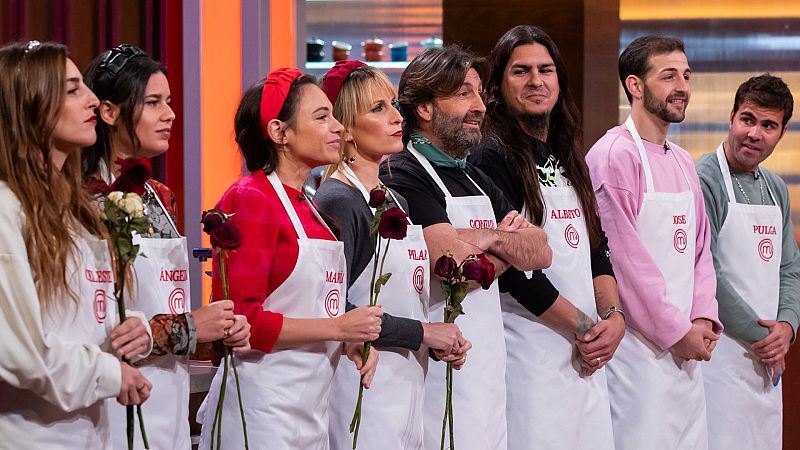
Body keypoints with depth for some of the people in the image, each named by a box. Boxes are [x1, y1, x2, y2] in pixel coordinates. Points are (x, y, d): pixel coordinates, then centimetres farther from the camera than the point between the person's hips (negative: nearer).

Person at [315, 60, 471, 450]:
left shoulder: (394, 199, 14)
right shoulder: (338, 202, -12)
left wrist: (440, 341, 3)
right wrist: (422, 332, -14)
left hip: (408, 384, 8)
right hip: (362, 387, -8)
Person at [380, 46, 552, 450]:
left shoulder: (477, 181, 18)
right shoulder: (403, 177, -10)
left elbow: (540, 253, 10)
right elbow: (459, 267, -20)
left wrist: (490, 238, -9)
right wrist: (510, 243, 0)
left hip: (490, 367, 8)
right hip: (442, 367, -8)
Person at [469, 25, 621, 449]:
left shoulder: (568, 157, 15)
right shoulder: (492, 158, -9)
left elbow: (597, 248, 15)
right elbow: (513, 268, -15)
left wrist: (614, 315, -3)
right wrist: (585, 327, -11)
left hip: (587, 355, 7)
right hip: (530, 354, -7)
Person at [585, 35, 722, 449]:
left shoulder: (682, 162, 16)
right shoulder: (614, 155, -12)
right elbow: (624, 256, -16)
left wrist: (703, 318, 2)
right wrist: (677, 332, -13)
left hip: (687, 351, 8)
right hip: (638, 349, -8)